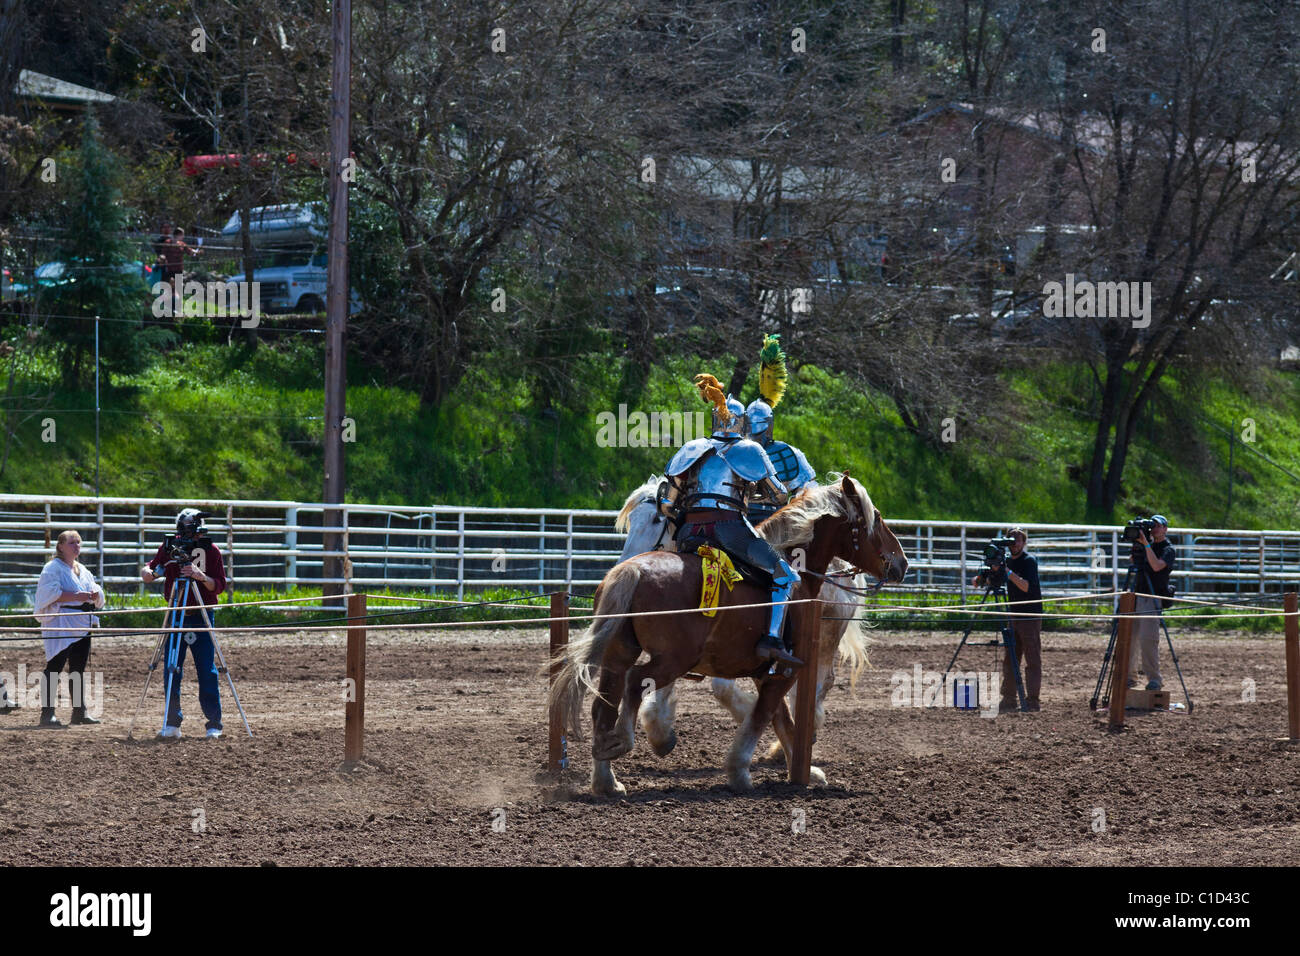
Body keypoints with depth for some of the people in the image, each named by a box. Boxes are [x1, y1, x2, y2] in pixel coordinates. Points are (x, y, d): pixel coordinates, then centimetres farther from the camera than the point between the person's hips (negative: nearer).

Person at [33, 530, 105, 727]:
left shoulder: (83, 570, 20)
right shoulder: (53, 568, -4)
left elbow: (98, 597, 23)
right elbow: (50, 592, -16)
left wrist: (95, 595, -2)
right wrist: (76, 596, -22)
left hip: (81, 626, 8)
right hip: (60, 625, -8)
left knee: (78, 668, 9)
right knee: (55, 666, -10)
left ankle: (79, 711, 14)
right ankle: (47, 713, -12)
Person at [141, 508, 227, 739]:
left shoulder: (210, 550, -3)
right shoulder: (169, 547, 2)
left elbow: (219, 586, -5)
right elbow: (146, 574, 5)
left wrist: (201, 576, -24)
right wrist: (152, 572, -18)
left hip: (202, 616, -2)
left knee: (207, 672, -4)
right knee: (171, 672, 0)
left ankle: (214, 725, 3)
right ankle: (172, 725, 7)